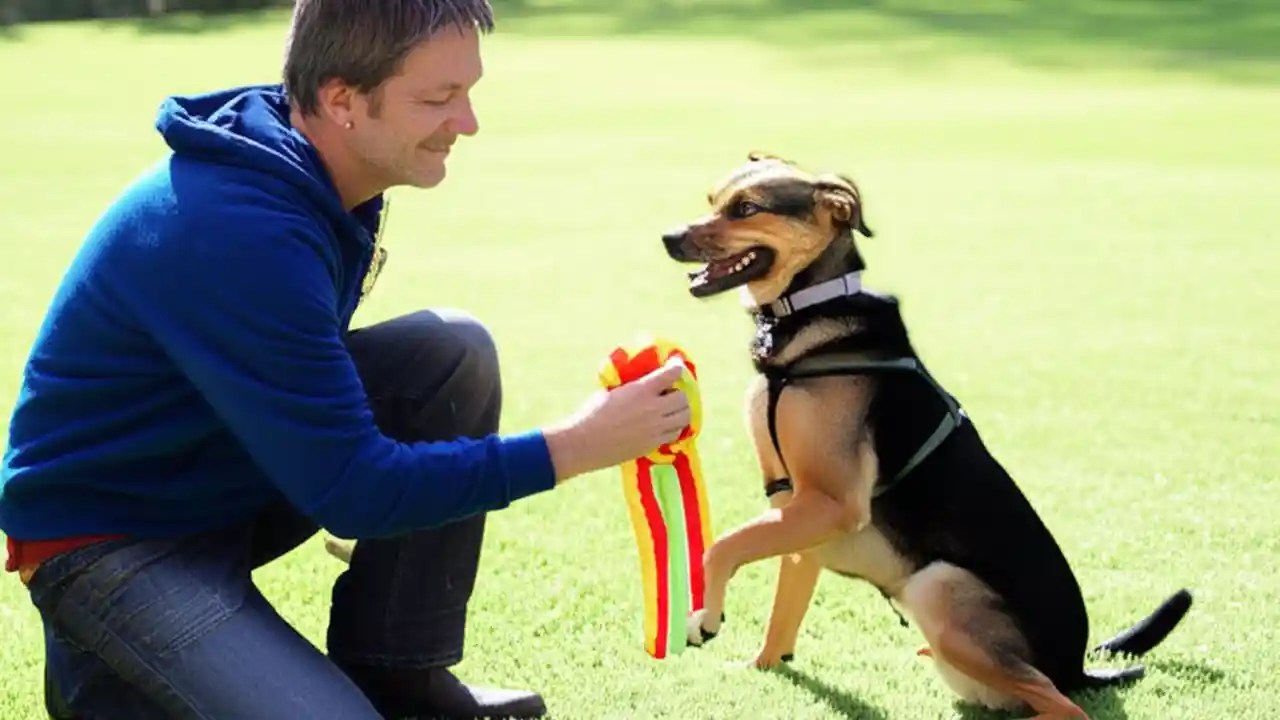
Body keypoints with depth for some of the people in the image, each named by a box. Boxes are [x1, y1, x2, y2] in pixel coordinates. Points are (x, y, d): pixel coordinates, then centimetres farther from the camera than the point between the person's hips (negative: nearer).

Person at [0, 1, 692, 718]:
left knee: (454, 350, -8)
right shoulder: (239, 229, -31)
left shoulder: (318, 173, -3)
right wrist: (568, 450, -24)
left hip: (230, 480, 9)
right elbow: (351, 489, -27)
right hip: (112, 538, -9)